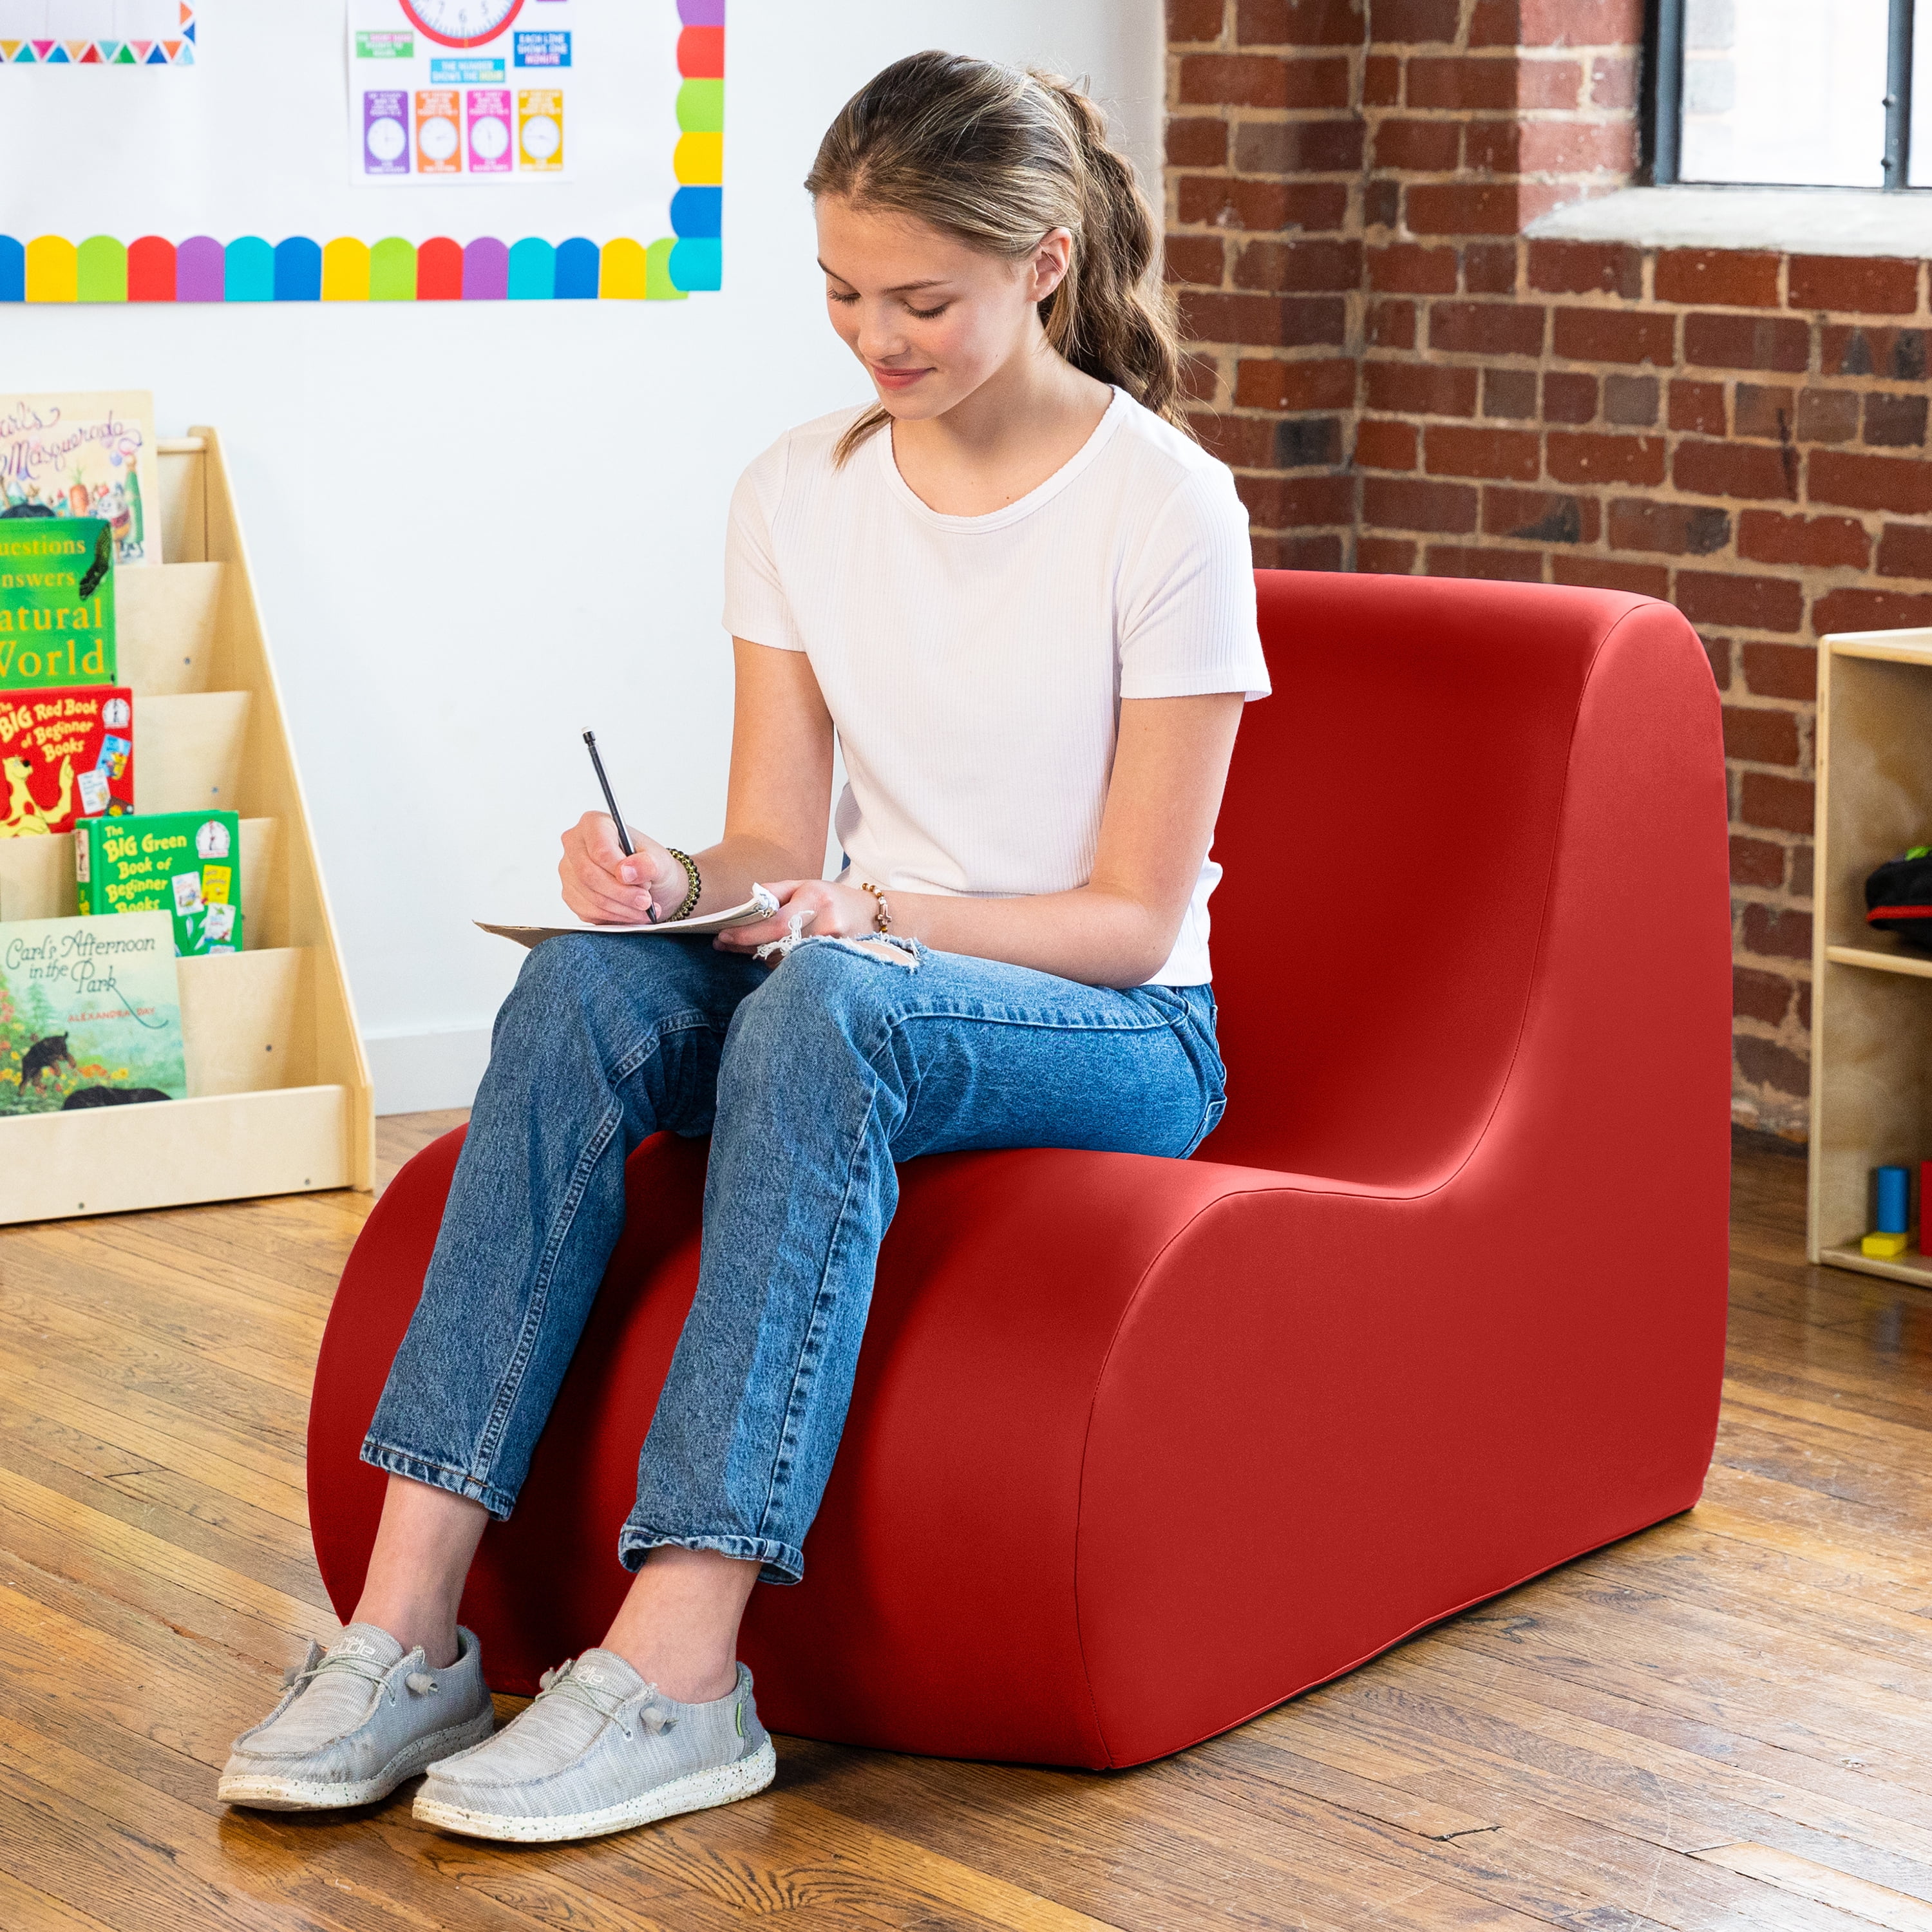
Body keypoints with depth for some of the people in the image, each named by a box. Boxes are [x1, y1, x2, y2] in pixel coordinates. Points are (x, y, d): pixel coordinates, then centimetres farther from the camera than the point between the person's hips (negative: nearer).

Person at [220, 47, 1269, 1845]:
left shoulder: (1162, 506, -10)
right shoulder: (798, 496, 5)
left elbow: (1133, 913, -10)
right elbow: (775, 845, 4)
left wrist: (881, 916, -26)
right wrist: (679, 878, -20)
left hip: (1120, 1039, -4)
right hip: (861, 976, 4)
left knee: (826, 1003, -38)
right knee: (588, 978, -29)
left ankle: (676, 1672, -43)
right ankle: (410, 1627, -34)